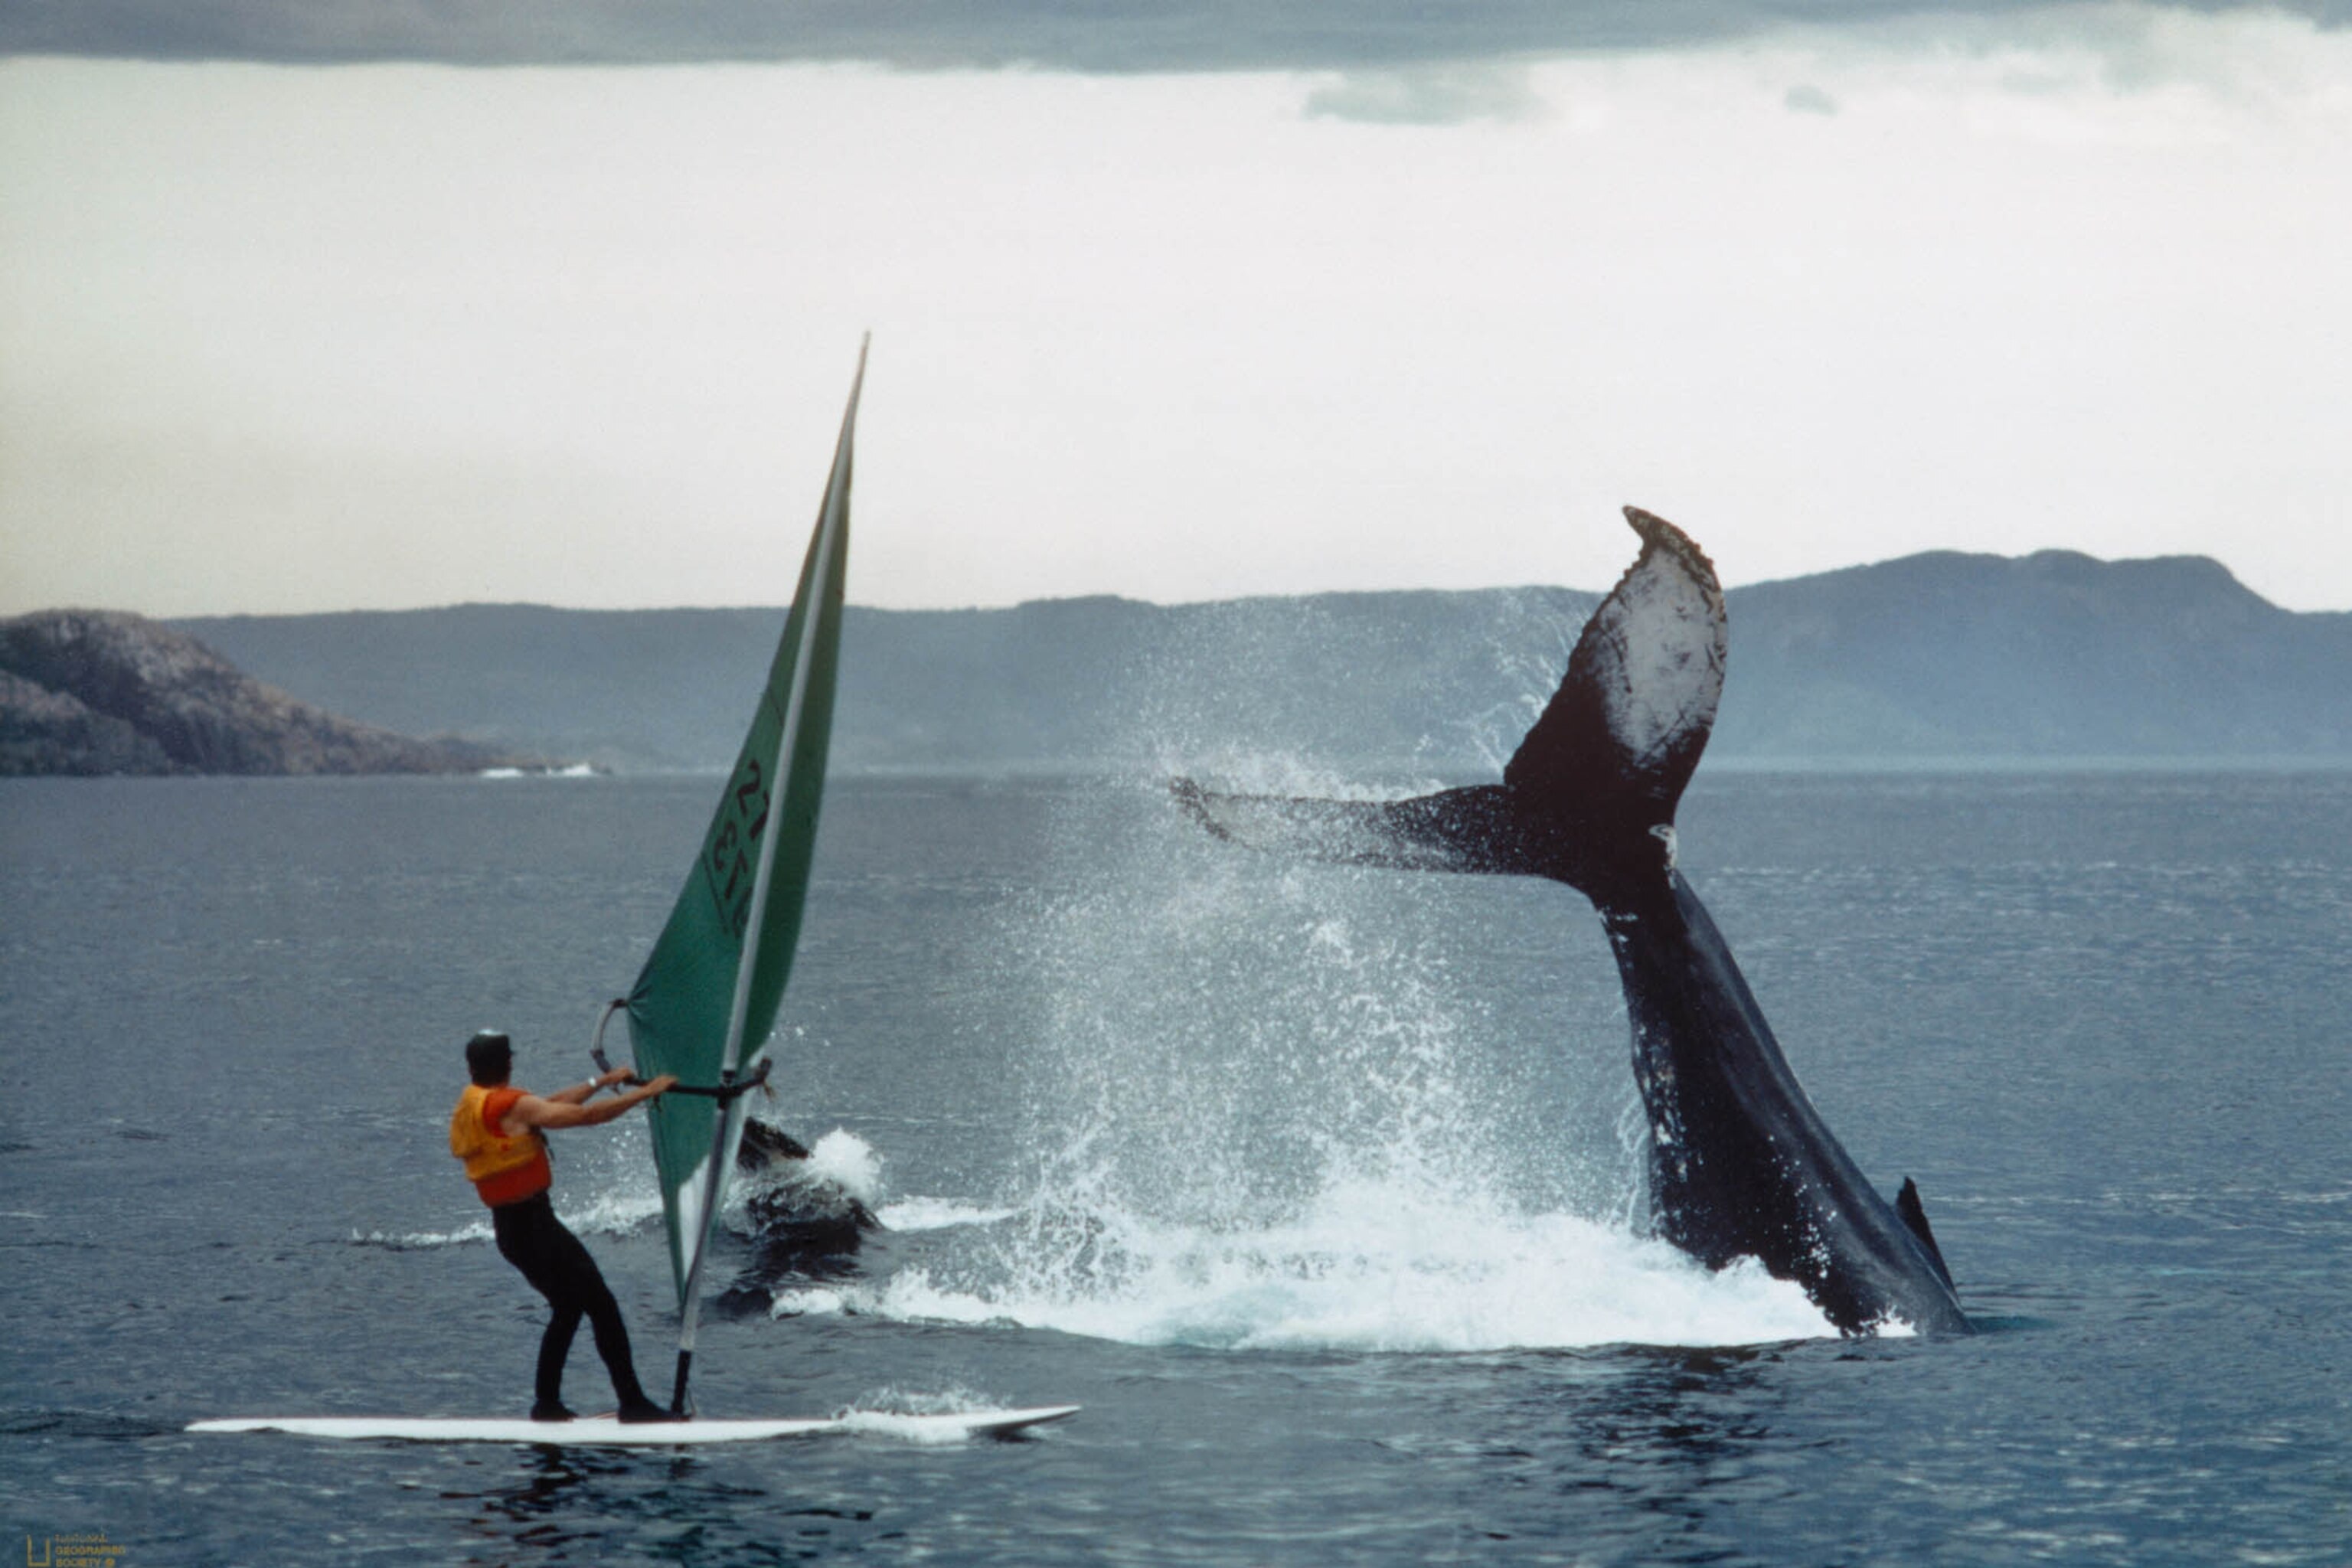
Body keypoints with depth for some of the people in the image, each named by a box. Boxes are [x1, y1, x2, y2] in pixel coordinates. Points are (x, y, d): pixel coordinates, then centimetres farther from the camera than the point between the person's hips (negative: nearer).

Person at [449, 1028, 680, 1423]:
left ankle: (547, 1402, 22)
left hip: (508, 1227, 10)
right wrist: (646, 1092, -12)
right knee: (601, 1305, -6)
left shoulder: (470, 1107, 12)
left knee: (568, 1308, 22)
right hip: (534, 1226, -10)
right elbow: (586, 1115, -19)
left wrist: (601, 1081, 25)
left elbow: (552, 1105, 21)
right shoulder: (511, 1106, -15)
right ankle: (632, 1403, -8)